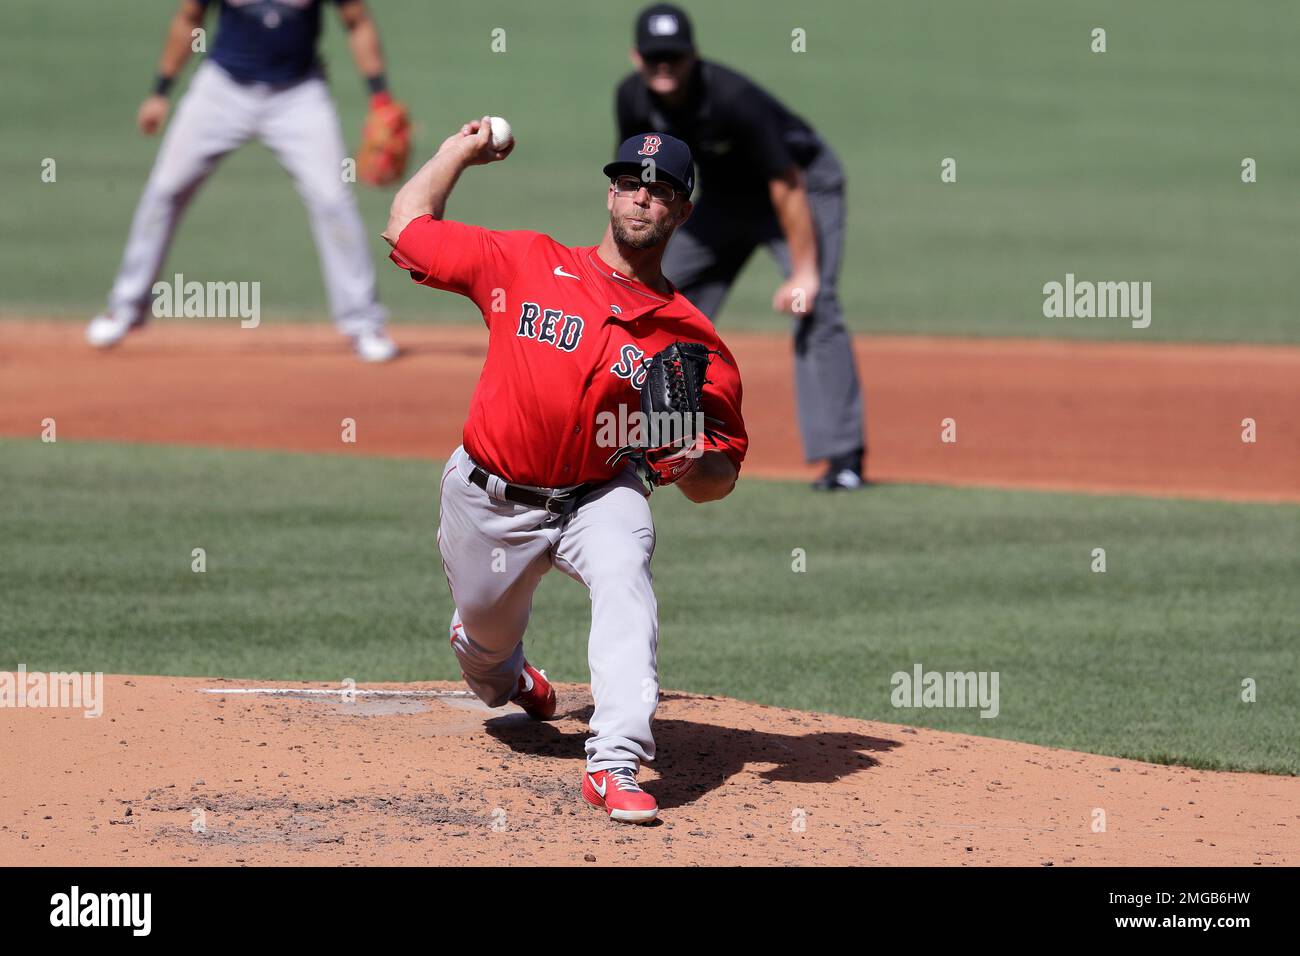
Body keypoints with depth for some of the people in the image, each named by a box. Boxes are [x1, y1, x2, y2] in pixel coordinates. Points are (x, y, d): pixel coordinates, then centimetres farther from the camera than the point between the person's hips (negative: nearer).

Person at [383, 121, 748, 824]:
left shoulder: (689, 336, -6)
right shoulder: (526, 264, -5)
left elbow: (720, 476, -3)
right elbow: (407, 226, 2)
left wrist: (689, 464, -26)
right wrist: (461, 151, 12)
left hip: (599, 495, -1)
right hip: (489, 497, 1)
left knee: (625, 580, -32)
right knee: (486, 636, 15)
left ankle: (616, 765, -38)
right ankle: (508, 678, 56)